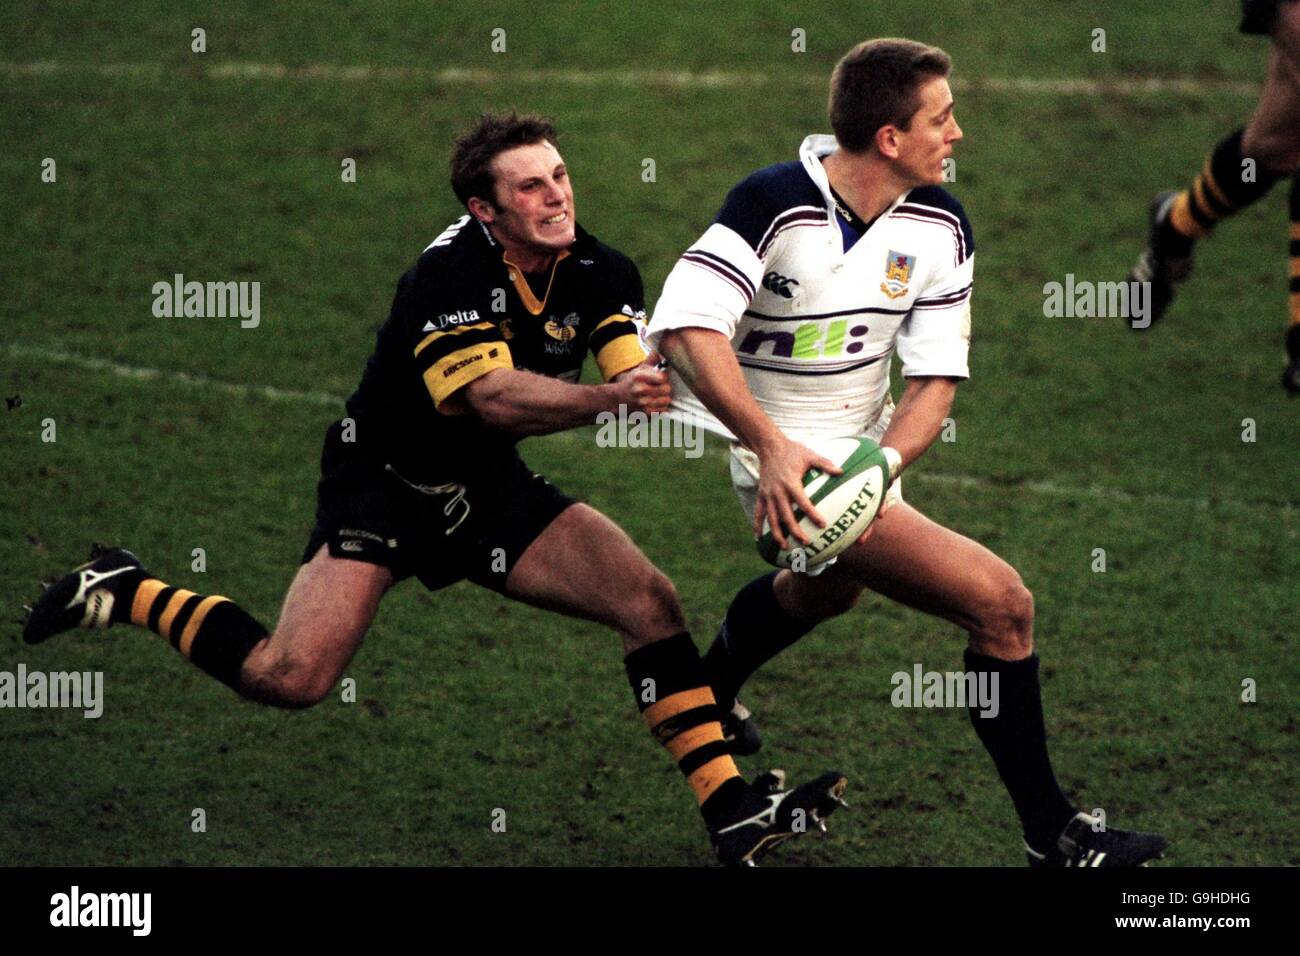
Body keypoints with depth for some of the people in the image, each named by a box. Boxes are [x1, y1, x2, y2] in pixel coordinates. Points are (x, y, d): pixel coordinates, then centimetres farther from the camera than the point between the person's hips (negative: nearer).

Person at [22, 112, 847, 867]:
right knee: (291, 677, -20)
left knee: (651, 601, -11)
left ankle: (732, 810, -7)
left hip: (492, 492, 6)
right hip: (385, 484, -6)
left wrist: (650, 379, -43)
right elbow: (493, 397, -33)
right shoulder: (450, 271, -23)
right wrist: (610, 397, -46)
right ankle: (127, 593, 4)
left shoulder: (599, 272, -5)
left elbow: (642, 374, -18)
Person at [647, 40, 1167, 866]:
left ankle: (708, 701, 69)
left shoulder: (939, 226, -7)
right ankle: (1052, 835, -6)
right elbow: (686, 327, -33)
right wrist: (771, 445, -41)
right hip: (785, 464, -8)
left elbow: (936, 378, -7)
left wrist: (880, 466, -25)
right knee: (1001, 603, -16)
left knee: (824, 591, 38)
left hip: (861, 446, 8)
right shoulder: (775, 205, -25)